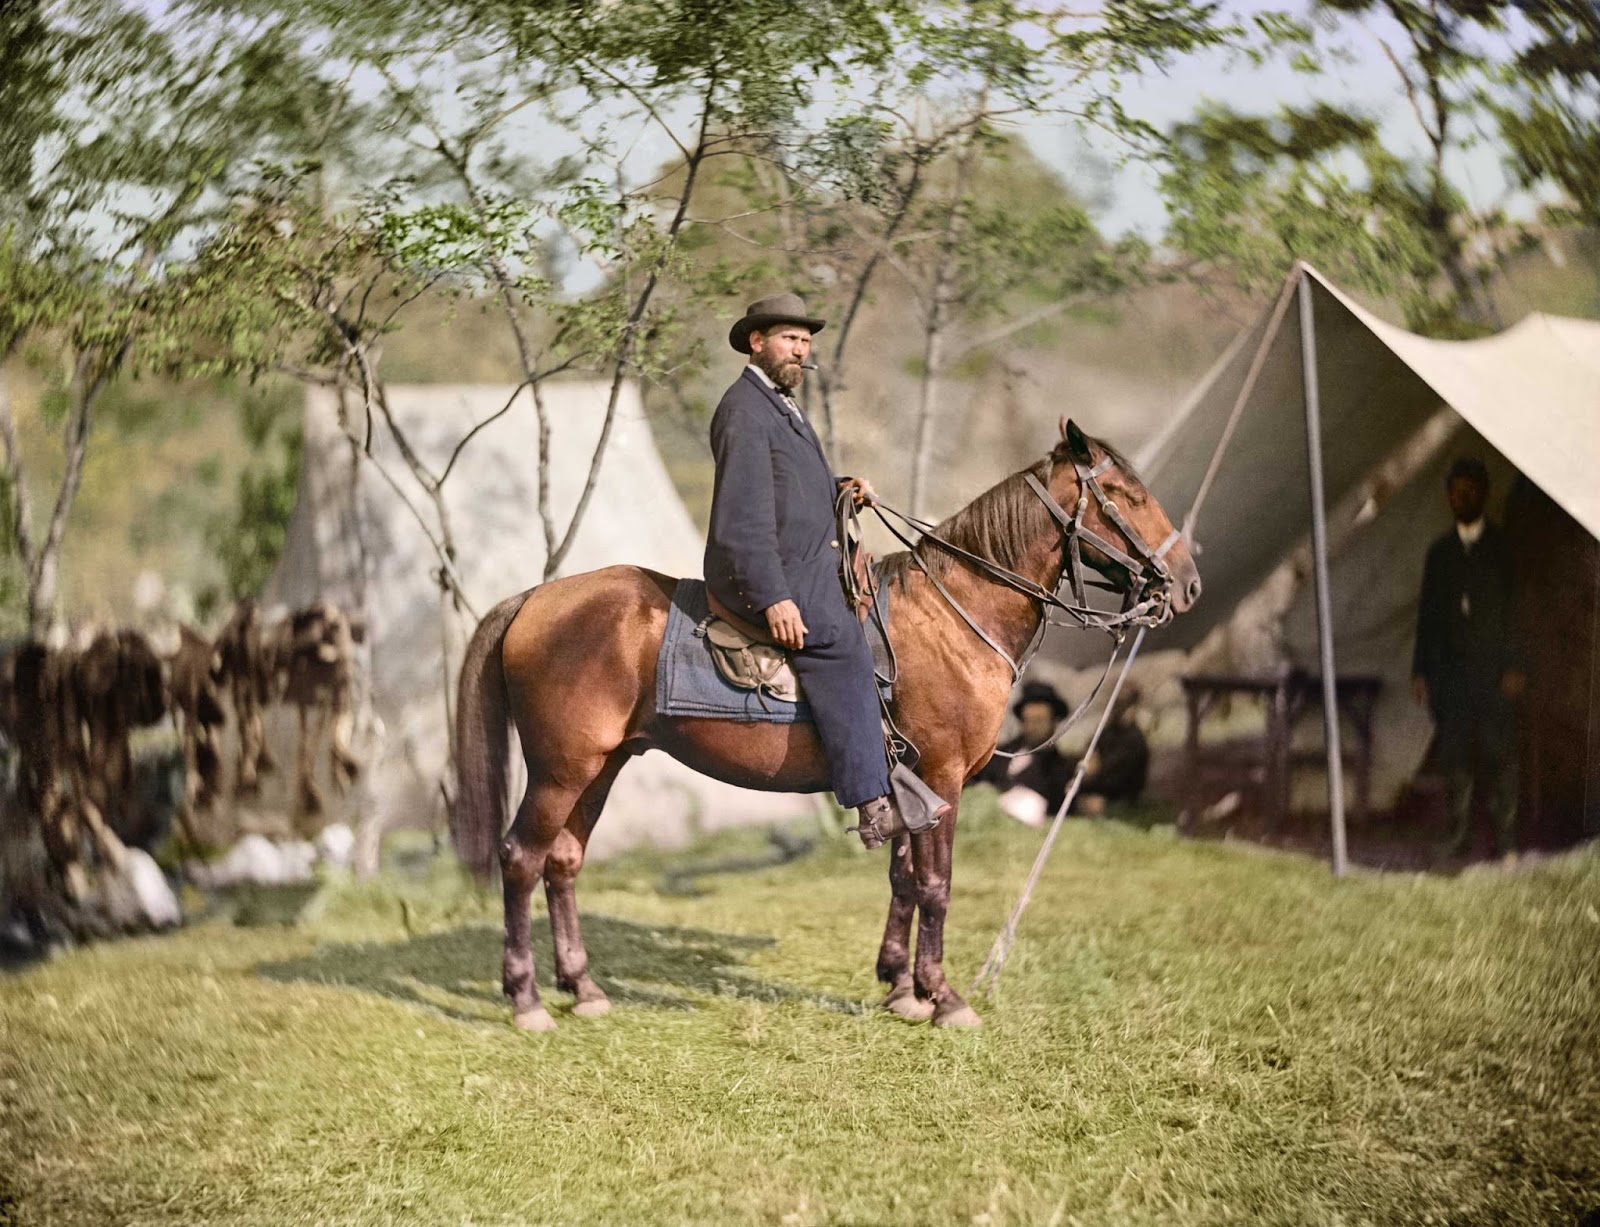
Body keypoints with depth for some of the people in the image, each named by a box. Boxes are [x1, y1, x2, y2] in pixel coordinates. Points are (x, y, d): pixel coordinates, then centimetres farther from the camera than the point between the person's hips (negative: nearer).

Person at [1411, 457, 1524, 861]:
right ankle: (1459, 835, 4)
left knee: (1498, 752, -5)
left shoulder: (1503, 548, 4)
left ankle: (1505, 838, 0)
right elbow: (1427, 615, 13)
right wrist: (1420, 671, 7)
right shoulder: (1439, 552, 14)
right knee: (1454, 753, -1)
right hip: (1450, 671, 3)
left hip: (1494, 670, -3)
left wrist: (1515, 665, -8)